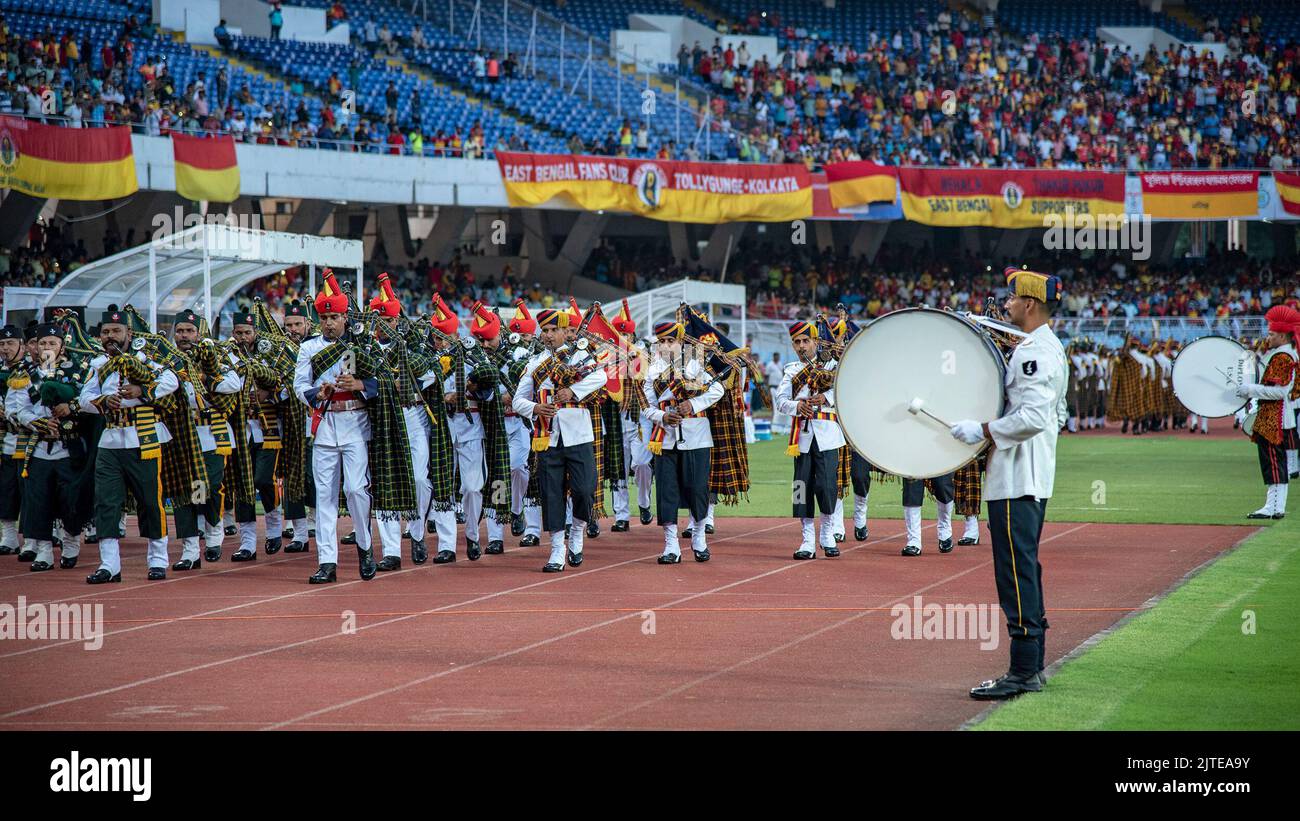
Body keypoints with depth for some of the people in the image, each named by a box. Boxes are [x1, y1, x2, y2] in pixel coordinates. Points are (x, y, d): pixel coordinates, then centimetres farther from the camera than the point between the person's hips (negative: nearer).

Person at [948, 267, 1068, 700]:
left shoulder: (1034, 352, -17)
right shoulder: (1049, 347, 17)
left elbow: (1033, 416, -26)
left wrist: (983, 430, -18)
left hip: (1018, 481, -11)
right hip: (1032, 477, 11)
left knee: (1017, 571, -9)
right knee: (1025, 570, 15)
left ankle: (1023, 672, -9)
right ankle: (1033, 665, 21)